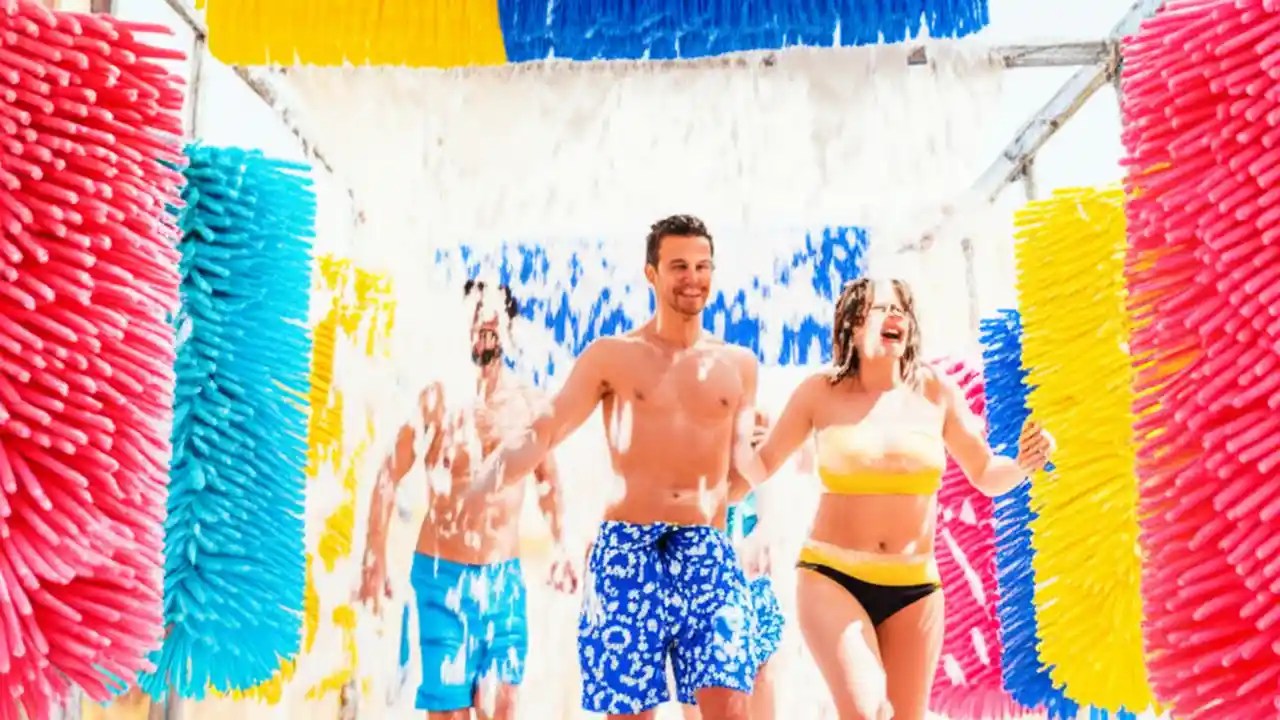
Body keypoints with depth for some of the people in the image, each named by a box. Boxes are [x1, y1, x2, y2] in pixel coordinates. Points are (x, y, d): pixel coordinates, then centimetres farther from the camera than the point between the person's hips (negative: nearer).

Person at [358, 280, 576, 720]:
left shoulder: (530, 406, 1)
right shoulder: (436, 400, -5)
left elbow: (548, 481, 16)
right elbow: (388, 480, -1)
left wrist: (561, 552, 12)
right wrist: (375, 561, -6)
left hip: (504, 577, 2)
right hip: (441, 573, -1)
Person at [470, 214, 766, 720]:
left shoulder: (739, 365, 13)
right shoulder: (611, 356, 5)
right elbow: (542, 434, 0)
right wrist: (466, 489, -10)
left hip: (707, 554, 2)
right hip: (626, 551, -1)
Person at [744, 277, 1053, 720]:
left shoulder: (935, 392, 0)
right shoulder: (821, 392, -3)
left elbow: (987, 477, 9)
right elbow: (762, 467, 6)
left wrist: (1023, 464, -11)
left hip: (914, 586, 3)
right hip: (832, 577, -2)